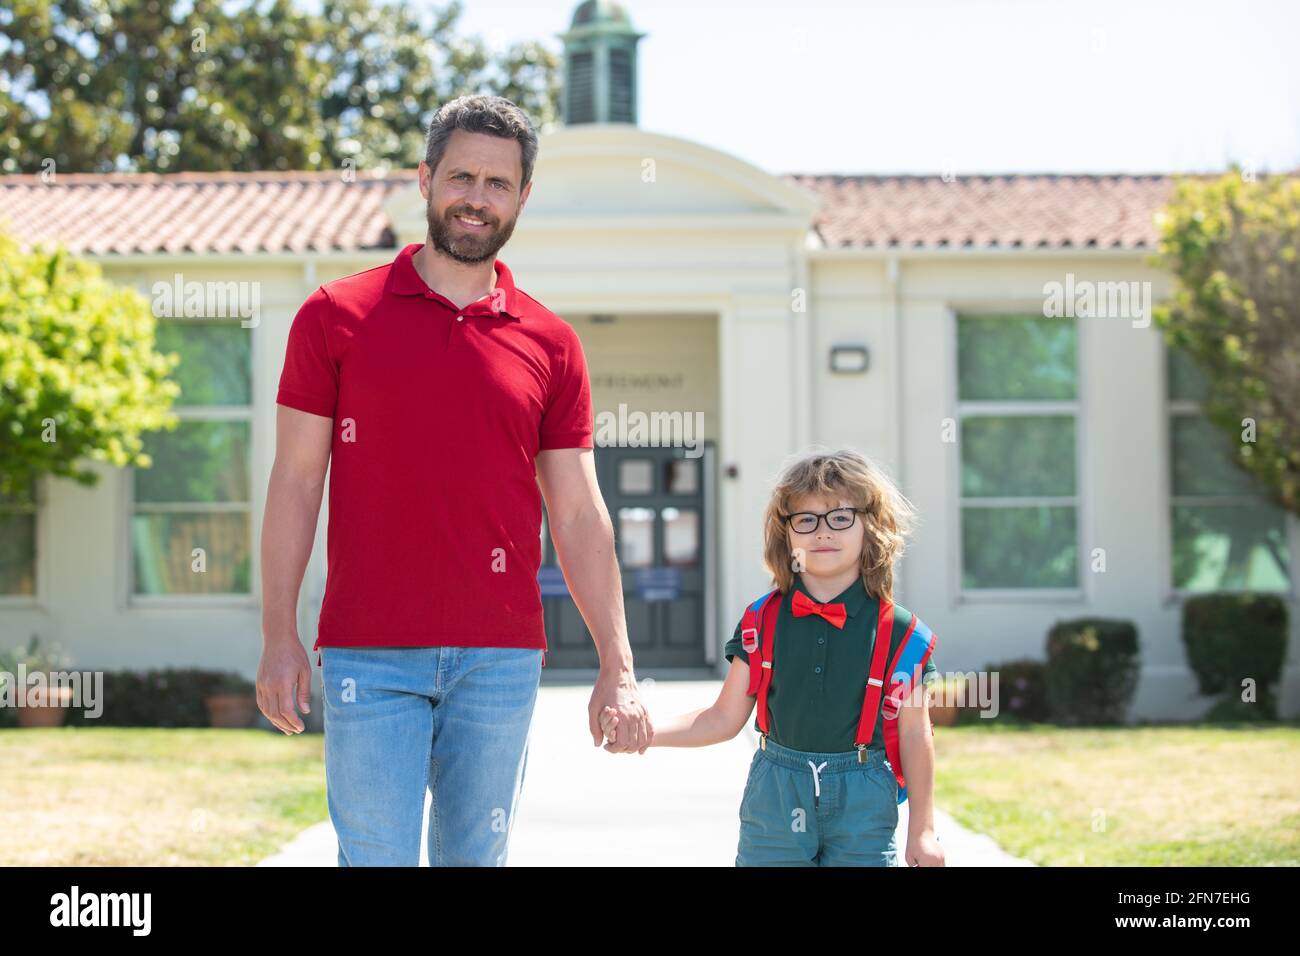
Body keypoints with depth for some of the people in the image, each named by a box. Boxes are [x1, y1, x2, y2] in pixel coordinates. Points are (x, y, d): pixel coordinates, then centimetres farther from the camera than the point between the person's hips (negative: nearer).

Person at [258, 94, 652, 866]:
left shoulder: (550, 344, 9)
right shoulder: (337, 316, 4)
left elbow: (580, 518, 9)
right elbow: (296, 481, 3)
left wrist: (617, 668, 3)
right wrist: (280, 637, -4)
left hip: (502, 658, 2)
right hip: (369, 656, -2)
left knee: (476, 857, 8)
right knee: (377, 857, -7)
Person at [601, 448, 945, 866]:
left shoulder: (900, 632, -3)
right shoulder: (763, 620, 3)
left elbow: (914, 736, 1)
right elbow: (724, 718, 4)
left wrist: (922, 830, 2)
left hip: (862, 802, -1)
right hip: (774, 800, 2)